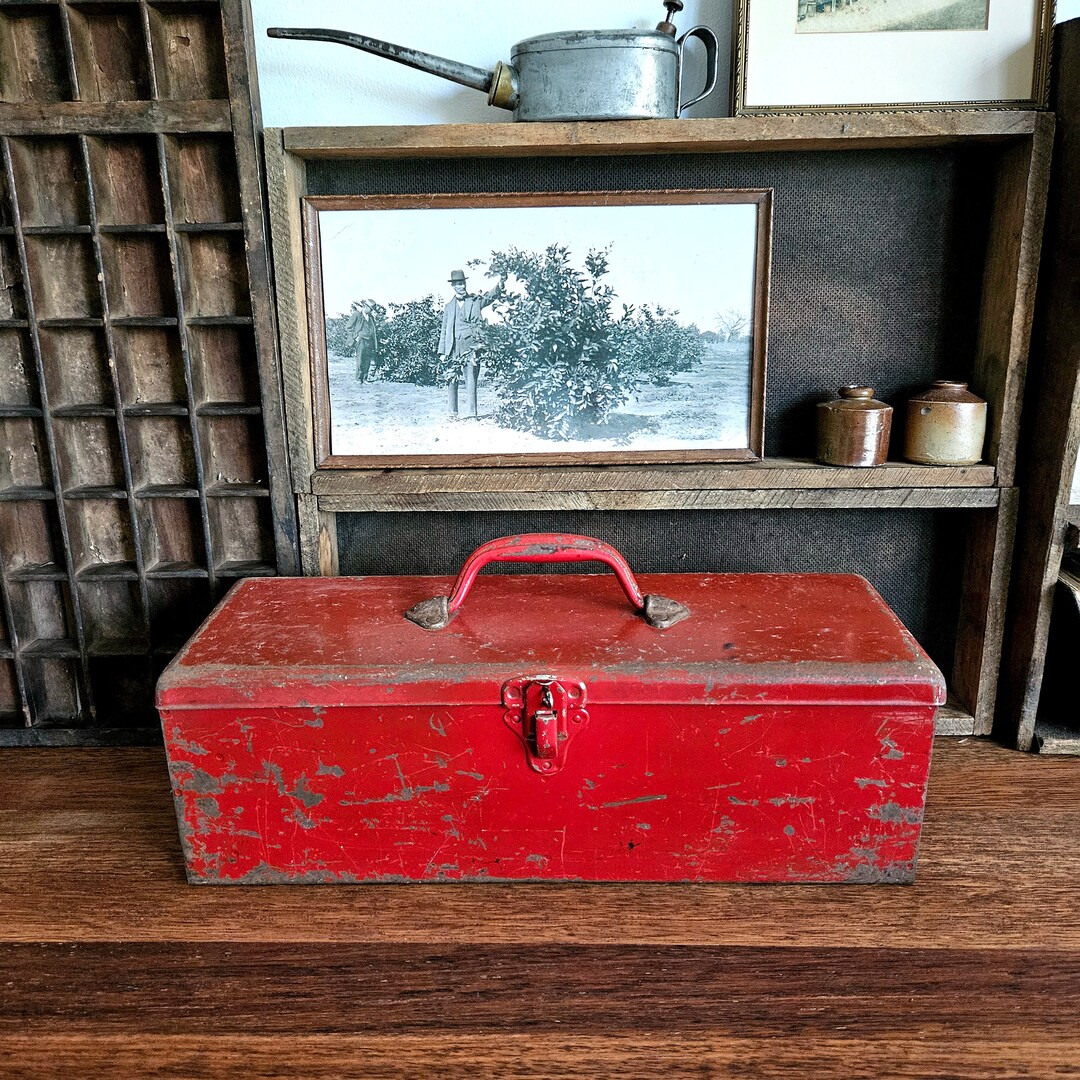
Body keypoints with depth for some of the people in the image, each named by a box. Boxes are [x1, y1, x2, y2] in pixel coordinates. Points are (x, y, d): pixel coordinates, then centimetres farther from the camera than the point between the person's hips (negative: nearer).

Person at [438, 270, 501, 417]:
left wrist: (499, 287, -29)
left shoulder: (476, 301, 10)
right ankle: (453, 414, 13)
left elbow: (491, 296, -8)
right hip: (453, 348, 3)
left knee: (471, 380, -10)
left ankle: (471, 414, -14)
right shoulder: (449, 307, 16)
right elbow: (444, 331, 16)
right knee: (451, 380, 3)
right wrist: (442, 352, 8)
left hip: (470, 346, -3)